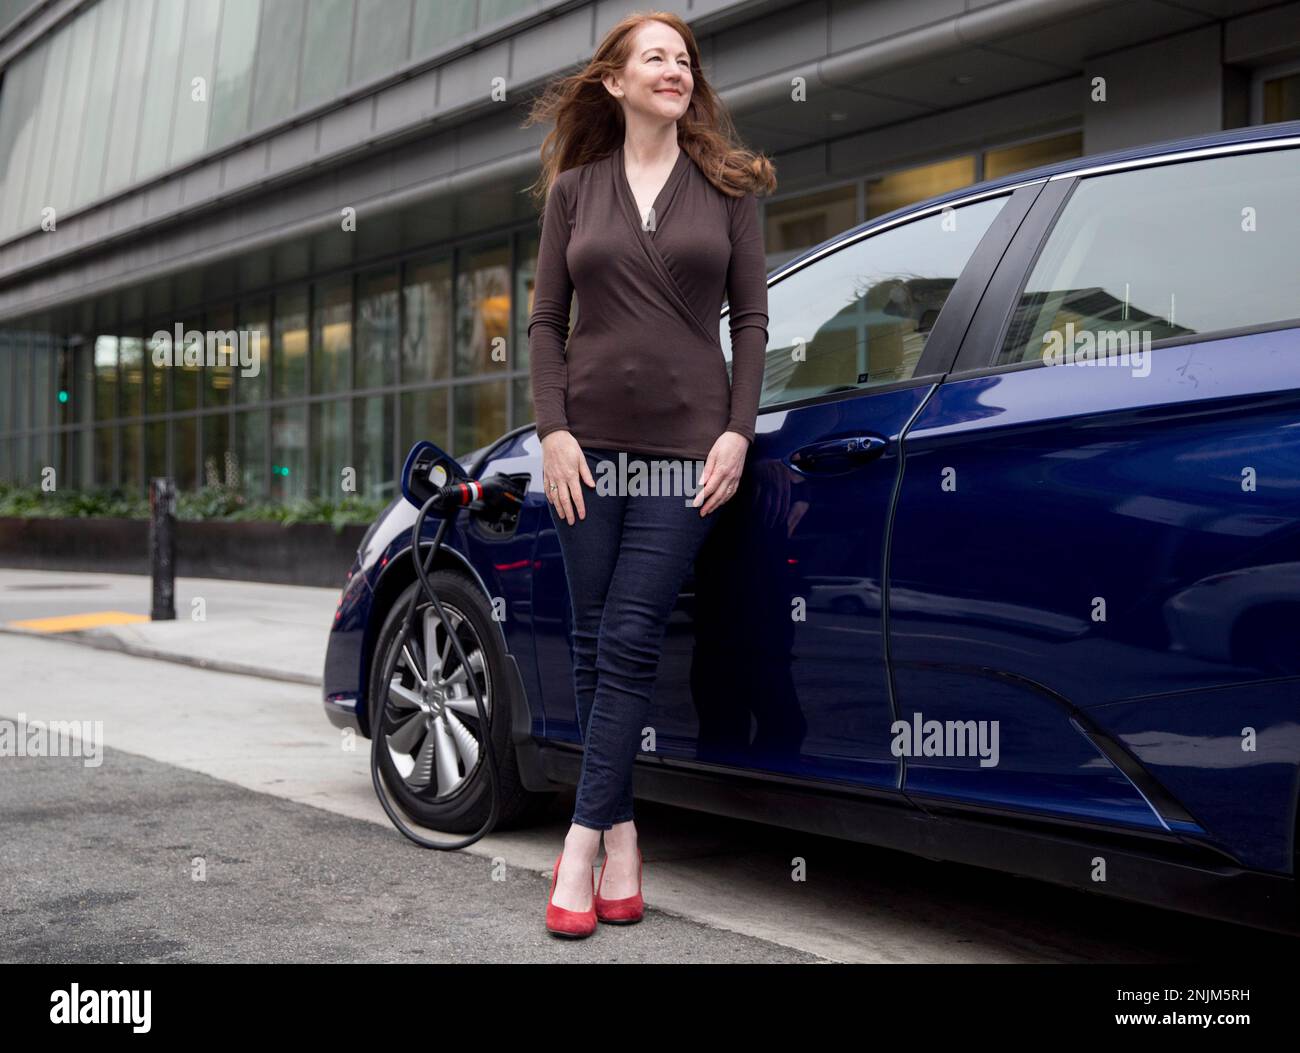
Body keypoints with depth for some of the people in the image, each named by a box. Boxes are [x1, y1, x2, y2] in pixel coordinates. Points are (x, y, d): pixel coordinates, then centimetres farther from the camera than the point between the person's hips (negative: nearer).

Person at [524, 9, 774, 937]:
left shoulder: (727, 188, 8)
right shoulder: (574, 190, 10)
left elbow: (751, 316, 5)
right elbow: (547, 319, 8)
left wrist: (738, 431, -5)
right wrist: (553, 429, -4)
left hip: (687, 446, -2)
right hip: (590, 443, 2)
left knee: (631, 642, -7)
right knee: (594, 644, 3)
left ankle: (583, 844, -1)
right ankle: (623, 841, 14)